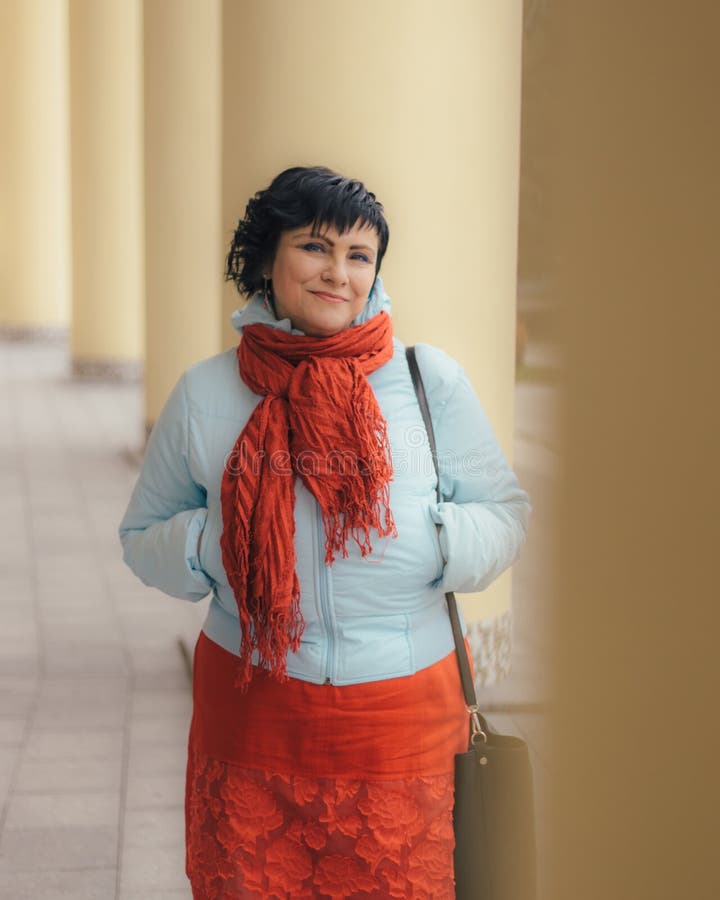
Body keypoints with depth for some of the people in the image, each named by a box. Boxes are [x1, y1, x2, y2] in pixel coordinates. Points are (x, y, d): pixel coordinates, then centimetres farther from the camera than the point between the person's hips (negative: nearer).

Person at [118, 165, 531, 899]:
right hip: (250, 716, 1)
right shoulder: (204, 395, 2)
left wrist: (437, 546, -16)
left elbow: (506, 512, 5)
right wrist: (210, 547, -11)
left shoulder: (429, 379, -1)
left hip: (397, 723, 0)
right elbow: (142, 535, 10)